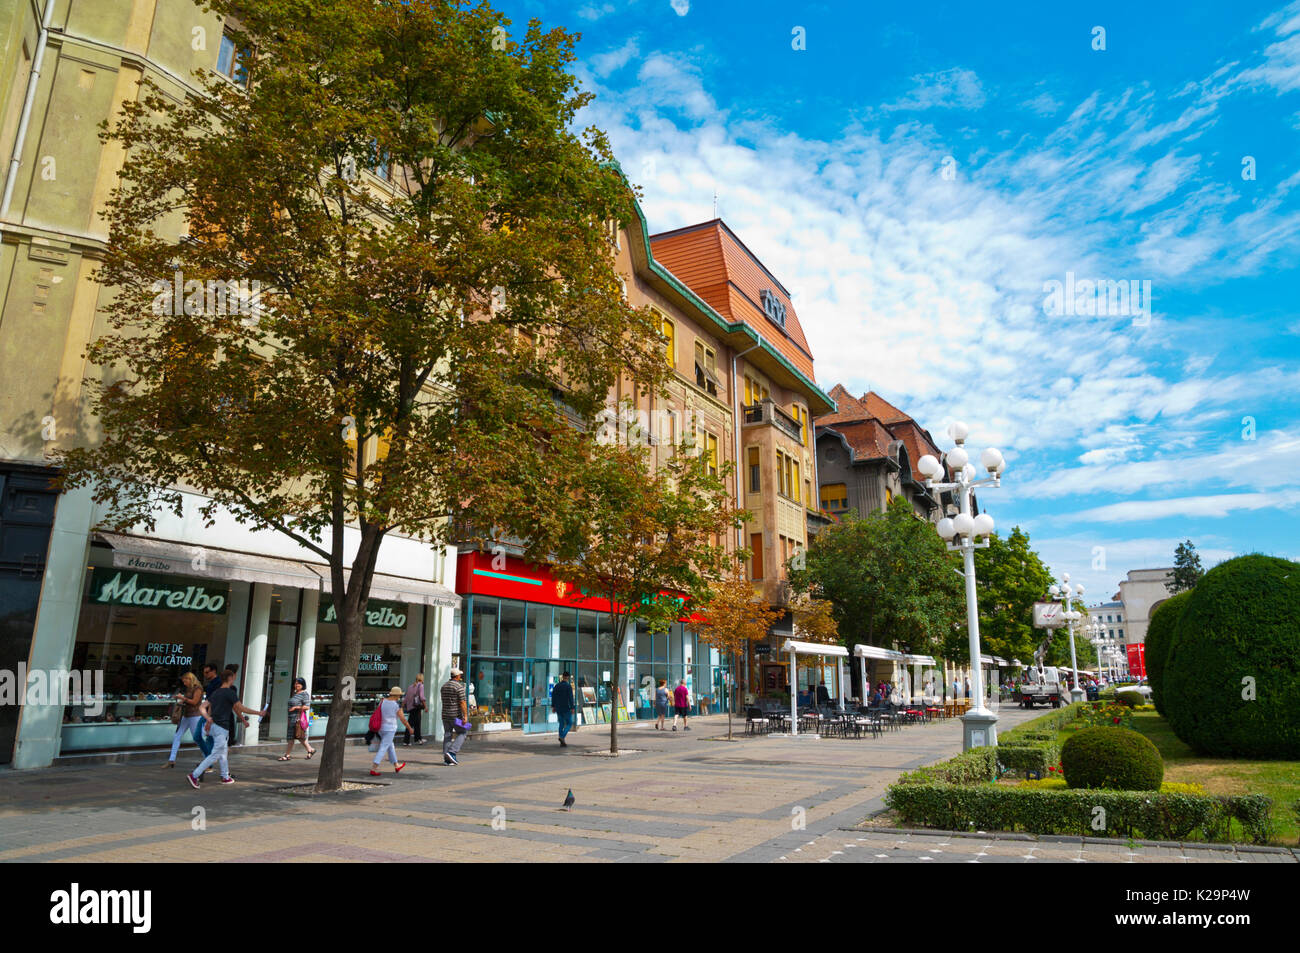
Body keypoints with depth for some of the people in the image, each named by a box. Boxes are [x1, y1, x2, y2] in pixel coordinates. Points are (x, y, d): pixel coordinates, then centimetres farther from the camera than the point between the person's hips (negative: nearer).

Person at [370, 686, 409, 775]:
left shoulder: (382, 702, 3)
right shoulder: (397, 705, -13)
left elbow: (377, 715, 7)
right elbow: (403, 719, -8)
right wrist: (410, 728, 5)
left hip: (381, 728, 7)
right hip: (390, 729, -7)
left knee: (390, 747, 19)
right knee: (383, 749, -4)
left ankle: (396, 766, 31)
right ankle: (373, 768, -10)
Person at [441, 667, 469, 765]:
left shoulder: (444, 686, 11)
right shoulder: (459, 686, -12)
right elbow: (462, 702, -17)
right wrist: (465, 716, -17)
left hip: (445, 714, 7)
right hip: (456, 715, -7)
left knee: (447, 735, 8)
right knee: (461, 734, 5)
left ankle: (447, 759, 6)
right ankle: (451, 752, -11)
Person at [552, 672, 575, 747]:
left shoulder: (556, 686, 6)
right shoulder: (568, 686, -12)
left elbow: (553, 696, 7)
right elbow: (570, 698, -17)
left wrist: (553, 706, 12)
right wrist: (572, 708, -14)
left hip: (558, 708, 5)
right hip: (566, 708, -5)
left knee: (561, 724, 13)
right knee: (569, 724, 7)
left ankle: (562, 743, 9)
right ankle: (562, 737, -15)